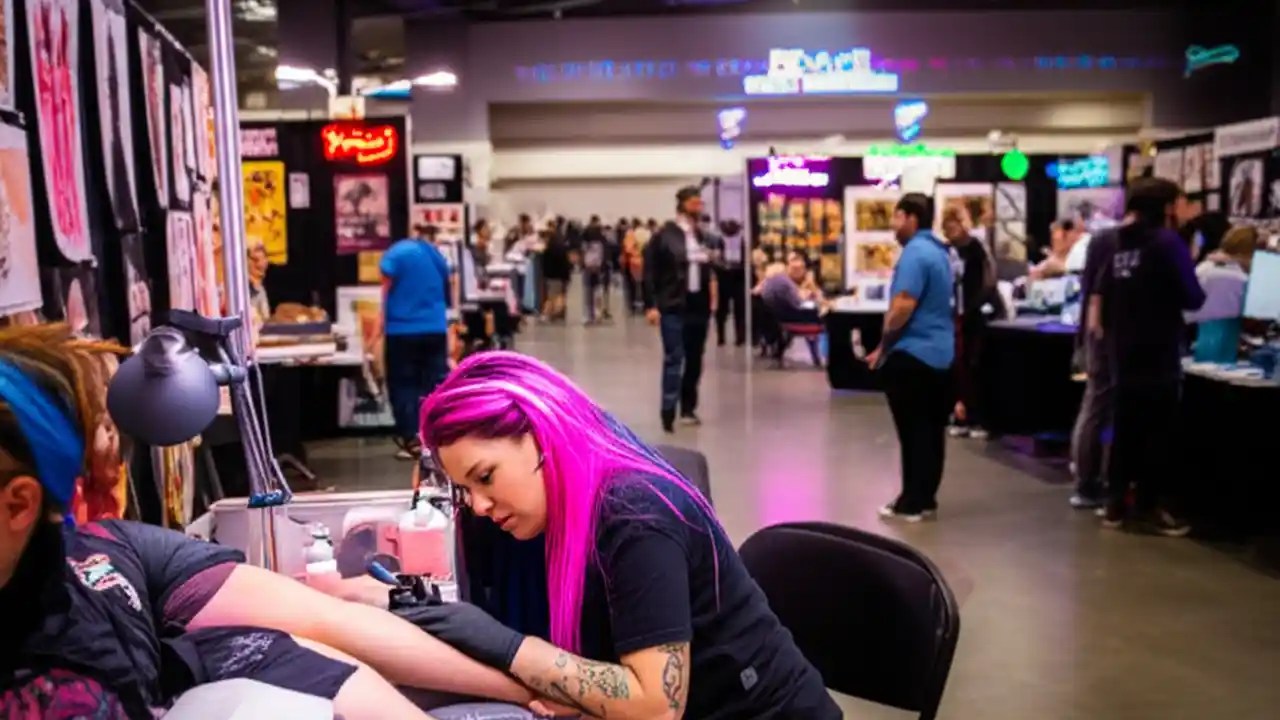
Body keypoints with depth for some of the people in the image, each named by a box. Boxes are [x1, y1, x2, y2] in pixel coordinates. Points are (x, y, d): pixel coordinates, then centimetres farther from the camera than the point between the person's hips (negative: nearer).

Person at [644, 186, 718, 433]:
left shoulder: (703, 236, 12)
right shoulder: (664, 236, -7)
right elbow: (650, 272, -9)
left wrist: (712, 298, 8)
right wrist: (651, 305, -14)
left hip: (699, 306, 6)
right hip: (673, 307, -6)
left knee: (695, 359, 10)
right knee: (673, 359, -8)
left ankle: (688, 408, 21)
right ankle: (668, 413, -6)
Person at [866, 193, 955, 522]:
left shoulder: (914, 253, -15)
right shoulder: (939, 252, 14)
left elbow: (903, 307, -23)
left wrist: (883, 346, -11)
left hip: (912, 353, -9)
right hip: (939, 352, 9)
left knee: (913, 432, -3)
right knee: (932, 430, 11)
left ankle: (912, 503, 4)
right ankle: (925, 499, 18)